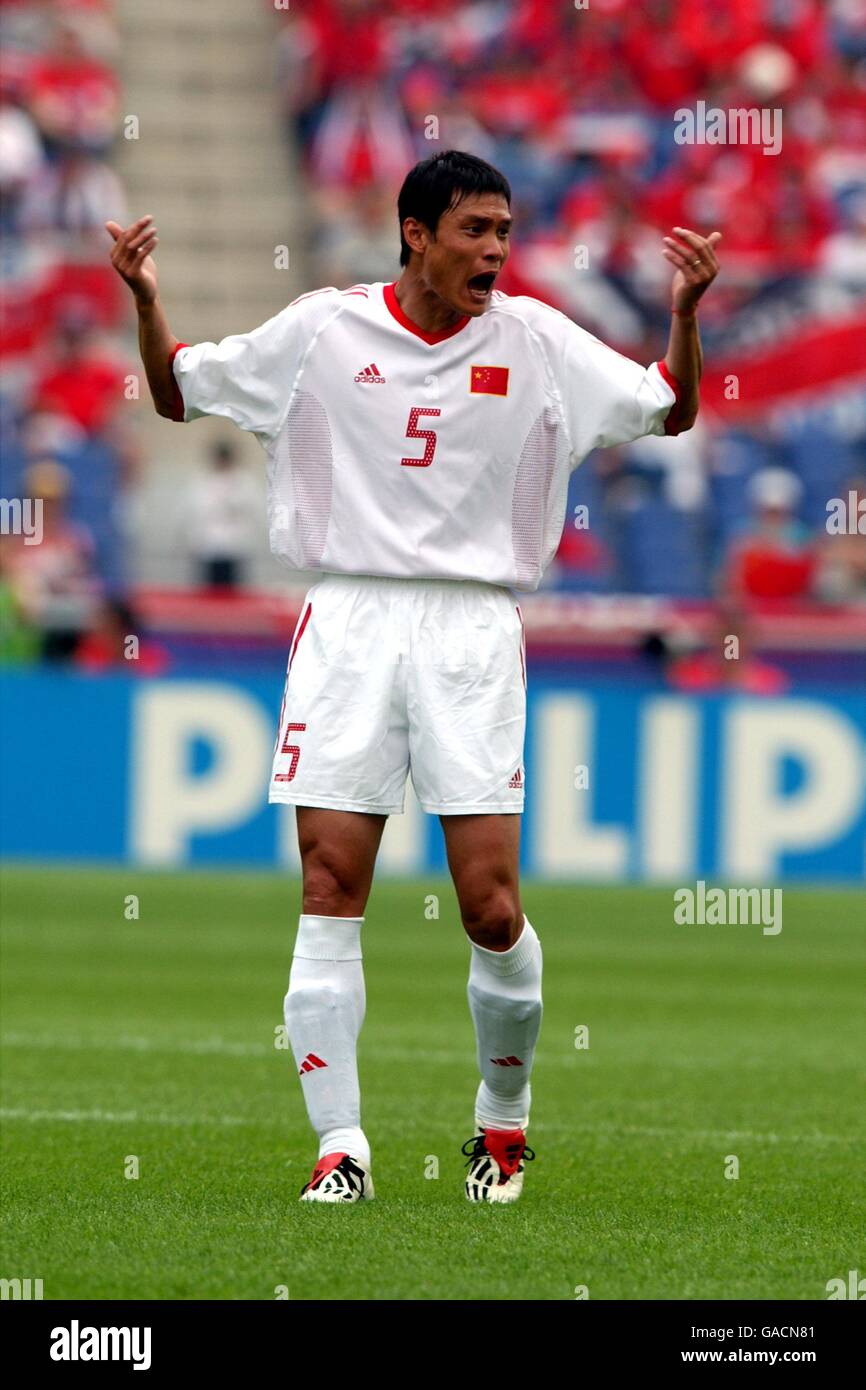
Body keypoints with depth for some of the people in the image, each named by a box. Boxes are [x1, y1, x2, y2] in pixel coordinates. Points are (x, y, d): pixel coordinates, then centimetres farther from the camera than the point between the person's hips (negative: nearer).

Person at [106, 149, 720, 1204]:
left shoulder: (536, 341, 4)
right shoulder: (323, 328, 3)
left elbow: (669, 413, 9)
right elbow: (178, 394, 13)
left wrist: (685, 313, -8)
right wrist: (146, 301, -4)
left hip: (471, 631, 0)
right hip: (348, 621, 0)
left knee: (491, 908, -6)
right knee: (330, 887, -7)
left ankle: (503, 1125, 16)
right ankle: (340, 1146, -3)